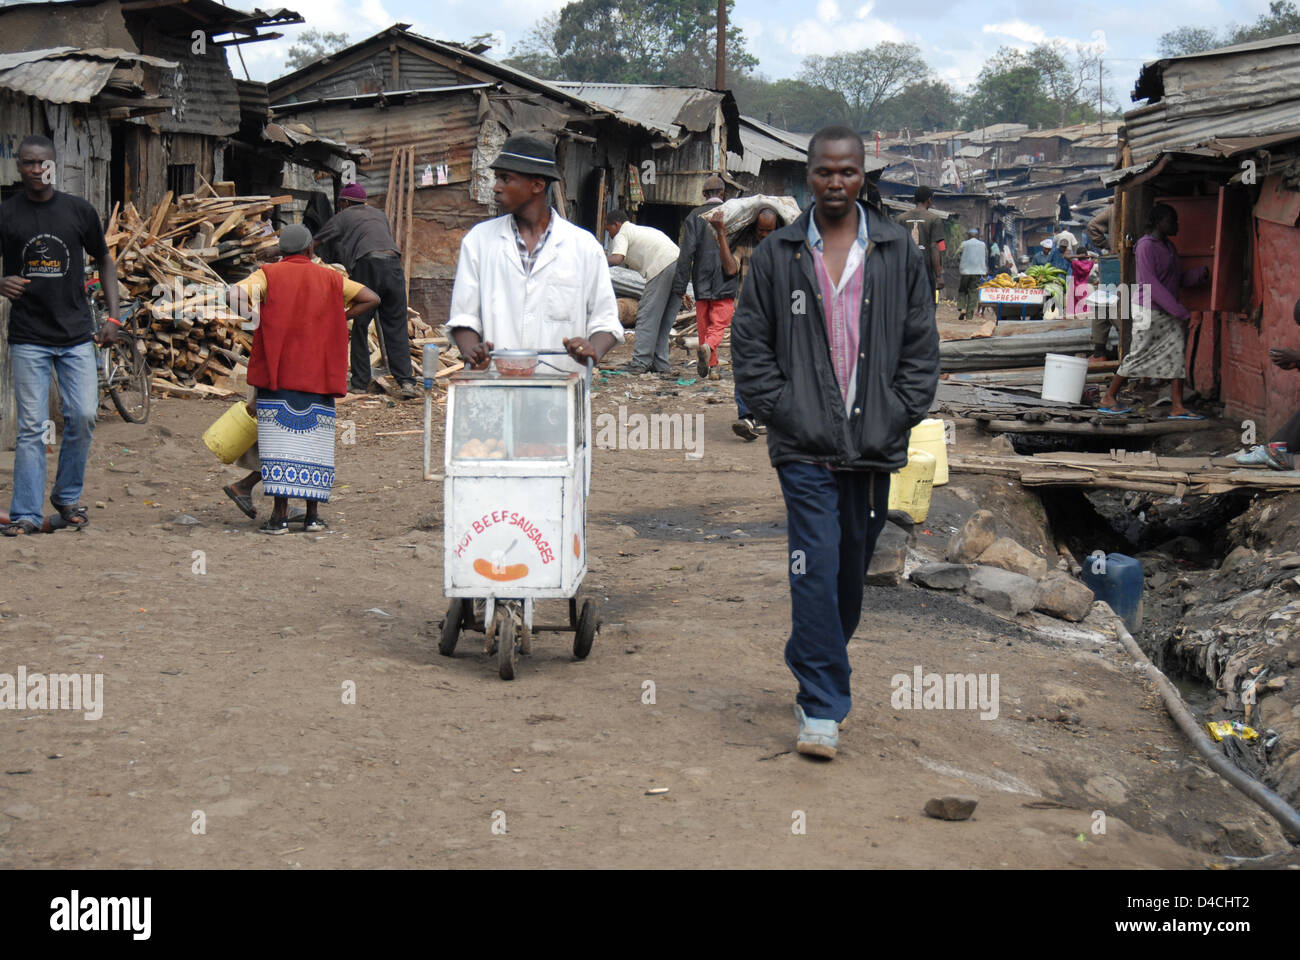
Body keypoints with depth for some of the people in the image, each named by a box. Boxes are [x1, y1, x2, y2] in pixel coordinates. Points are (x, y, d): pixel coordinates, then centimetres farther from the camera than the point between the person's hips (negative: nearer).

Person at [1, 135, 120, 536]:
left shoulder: (79, 210, 5)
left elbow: (104, 261, 15)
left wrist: (113, 316, 6)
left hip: (77, 335, 2)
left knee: (83, 416, -3)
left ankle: (68, 497, 17)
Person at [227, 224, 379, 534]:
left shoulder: (269, 274, 4)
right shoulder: (329, 278, 9)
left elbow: (235, 294, -12)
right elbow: (371, 299, 4)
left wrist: (255, 316, 4)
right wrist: (339, 319, 7)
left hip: (277, 369, -1)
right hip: (318, 373, 1)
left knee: (279, 438, -2)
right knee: (314, 438, 7)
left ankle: (280, 514, -7)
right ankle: (313, 515, 7)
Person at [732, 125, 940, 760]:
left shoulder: (899, 252, 7)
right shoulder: (776, 255, 3)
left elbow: (921, 345, 9)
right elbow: (750, 345, 5)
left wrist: (900, 415, -2)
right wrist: (783, 411, -6)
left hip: (875, 445, 3)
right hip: (804, 446, -2)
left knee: (852, 571, 13)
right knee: (816, 569, -10)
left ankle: (811, 664, 37)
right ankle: (821, 709, -6)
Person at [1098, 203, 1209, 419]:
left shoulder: (1170, 248, 15)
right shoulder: (1146, 246, -13)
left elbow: (1181, 280, 14)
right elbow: (1151, 284, -20)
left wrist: (1203, 273, -5)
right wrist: (1180, 311, -21)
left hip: (1170, 312, 8)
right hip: (1148, 310, -8)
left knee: (1178, 354, -2)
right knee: (1139, 355, -3)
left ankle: (1177, 407, -5)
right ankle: (1108, 399, 9)